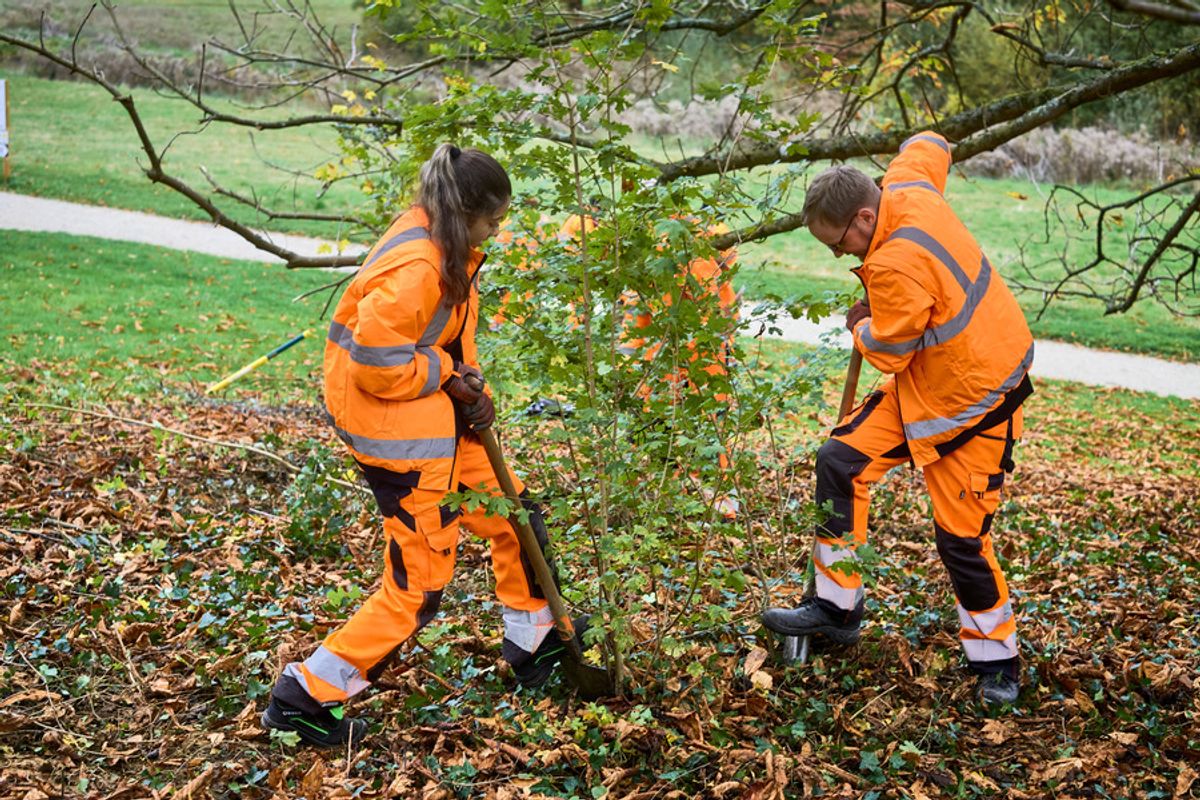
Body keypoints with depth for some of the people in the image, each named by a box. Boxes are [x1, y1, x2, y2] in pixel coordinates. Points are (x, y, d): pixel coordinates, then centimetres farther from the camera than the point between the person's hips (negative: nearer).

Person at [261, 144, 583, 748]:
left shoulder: (445, 247, 4)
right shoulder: (413, 269, -28)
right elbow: (378, 364, -28)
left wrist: (467, 384, -2)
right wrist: (449, 377, -15)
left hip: (440, 417, 10)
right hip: (400, 431, -10)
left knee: (515, 516, 20)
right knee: (420, 584, -2)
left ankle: (535, 647, 40)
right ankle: (306, 696, 9)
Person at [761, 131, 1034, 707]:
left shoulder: (895, 266, -31)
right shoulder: (907, 189, -5)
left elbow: (888, 352, -19)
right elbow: (927, 146, 17)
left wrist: (860, 324, 2)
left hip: (973, 402, -10)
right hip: (922, 384, 10)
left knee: (961, 536, -4)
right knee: (841, 460, 1)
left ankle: (996, 663, 16)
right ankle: (836, 607, 10)